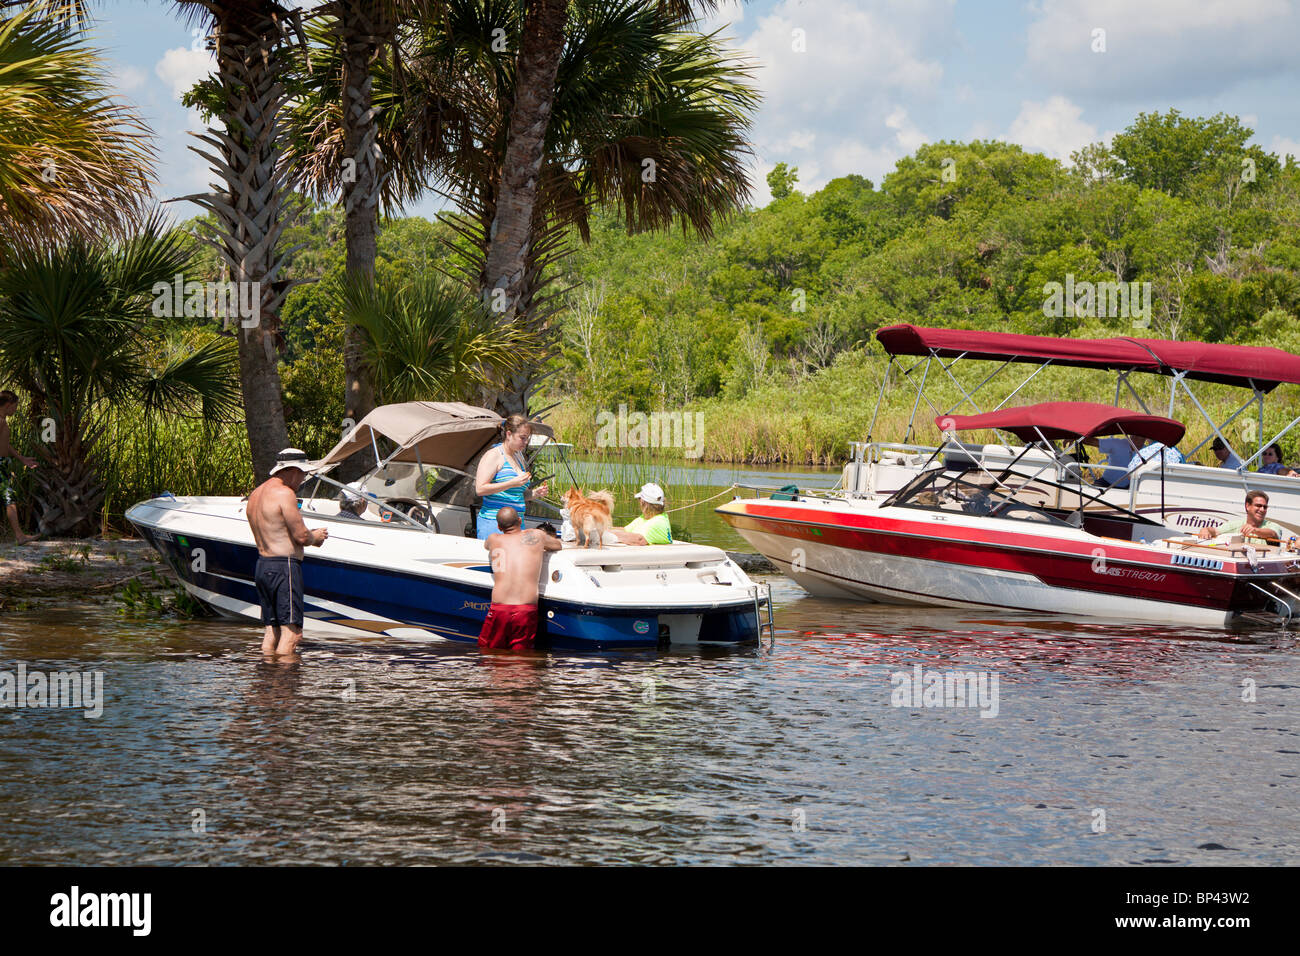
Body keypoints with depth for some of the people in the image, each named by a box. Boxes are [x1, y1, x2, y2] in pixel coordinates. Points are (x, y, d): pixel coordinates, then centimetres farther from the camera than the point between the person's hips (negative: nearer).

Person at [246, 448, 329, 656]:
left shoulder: (256, 494, 17)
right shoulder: (284, 493, -13)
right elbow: (301, 536, -15)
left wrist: (310, 536, 15)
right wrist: (316, 536, 7)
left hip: (262, 566, 9)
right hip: (284, 567, -9)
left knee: (272, 629, 12)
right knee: (292, 631, -10)